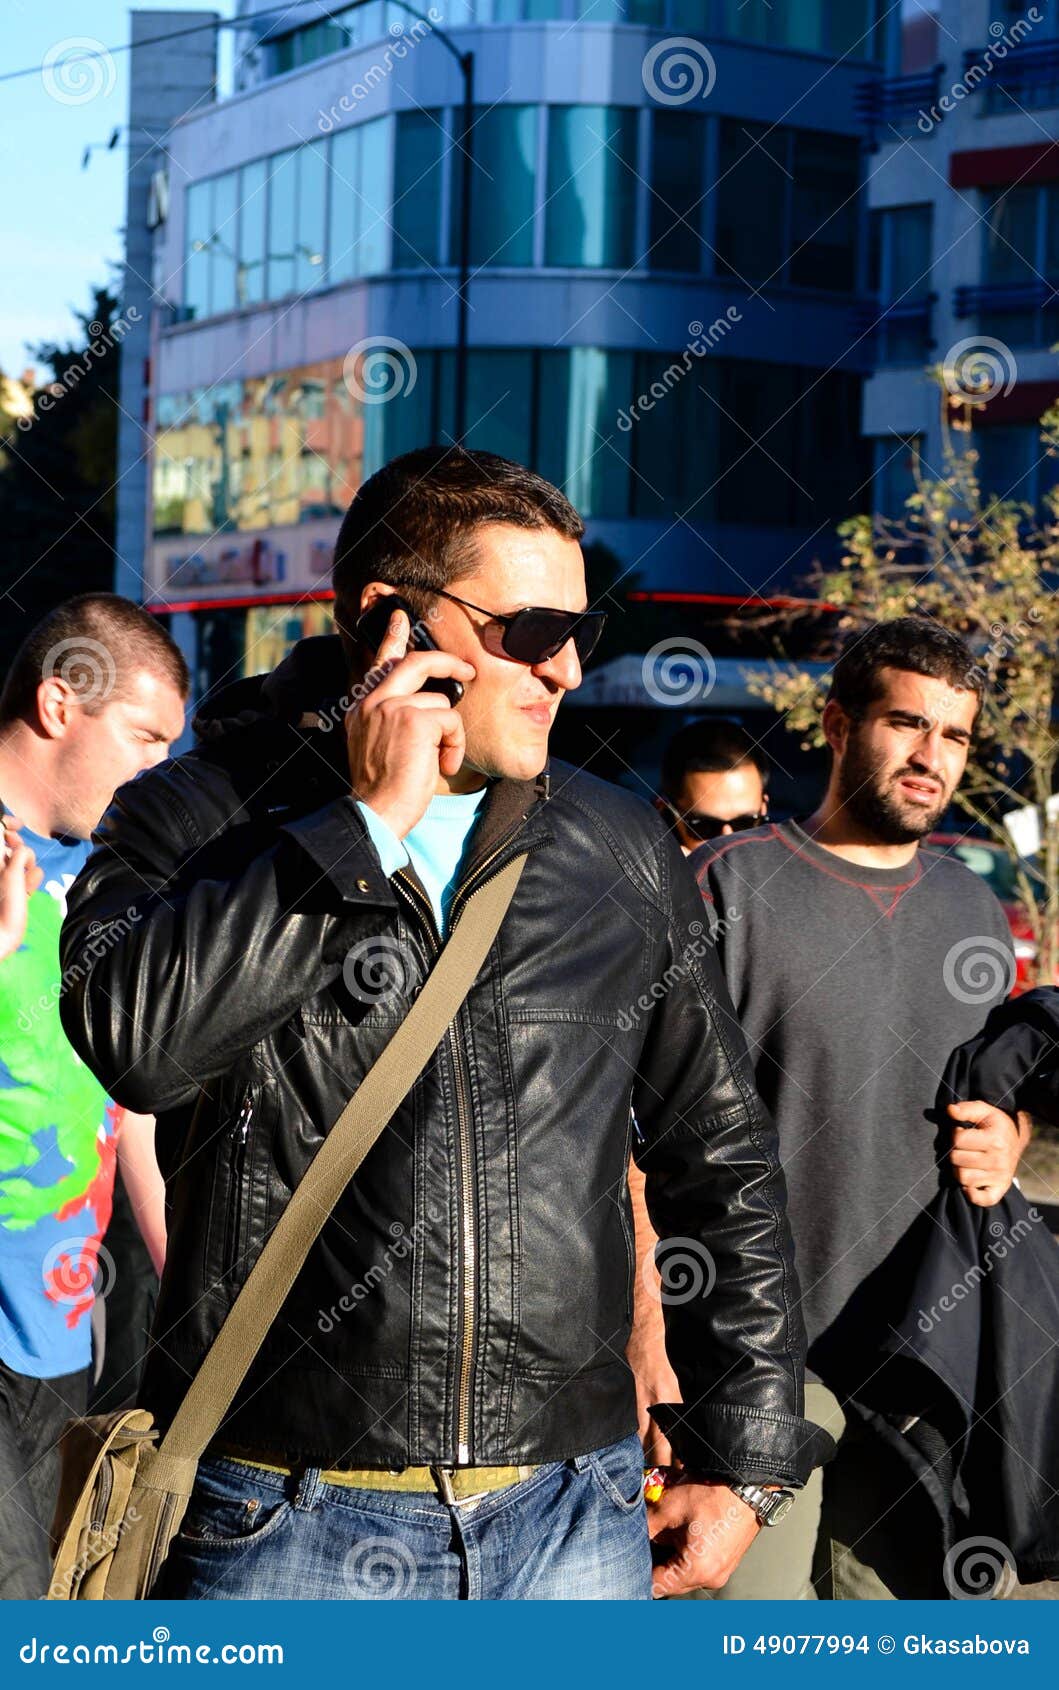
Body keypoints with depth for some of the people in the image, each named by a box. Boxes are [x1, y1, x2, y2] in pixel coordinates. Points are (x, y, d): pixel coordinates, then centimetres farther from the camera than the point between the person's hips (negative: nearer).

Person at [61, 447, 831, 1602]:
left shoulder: (624, 851, 8)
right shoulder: (198, 818, -2)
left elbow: (721, 1160, 15)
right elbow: (137, 1038, -23)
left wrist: (742, 1456, 12)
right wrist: (370, 819, -17)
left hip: (570, 1514, 3)